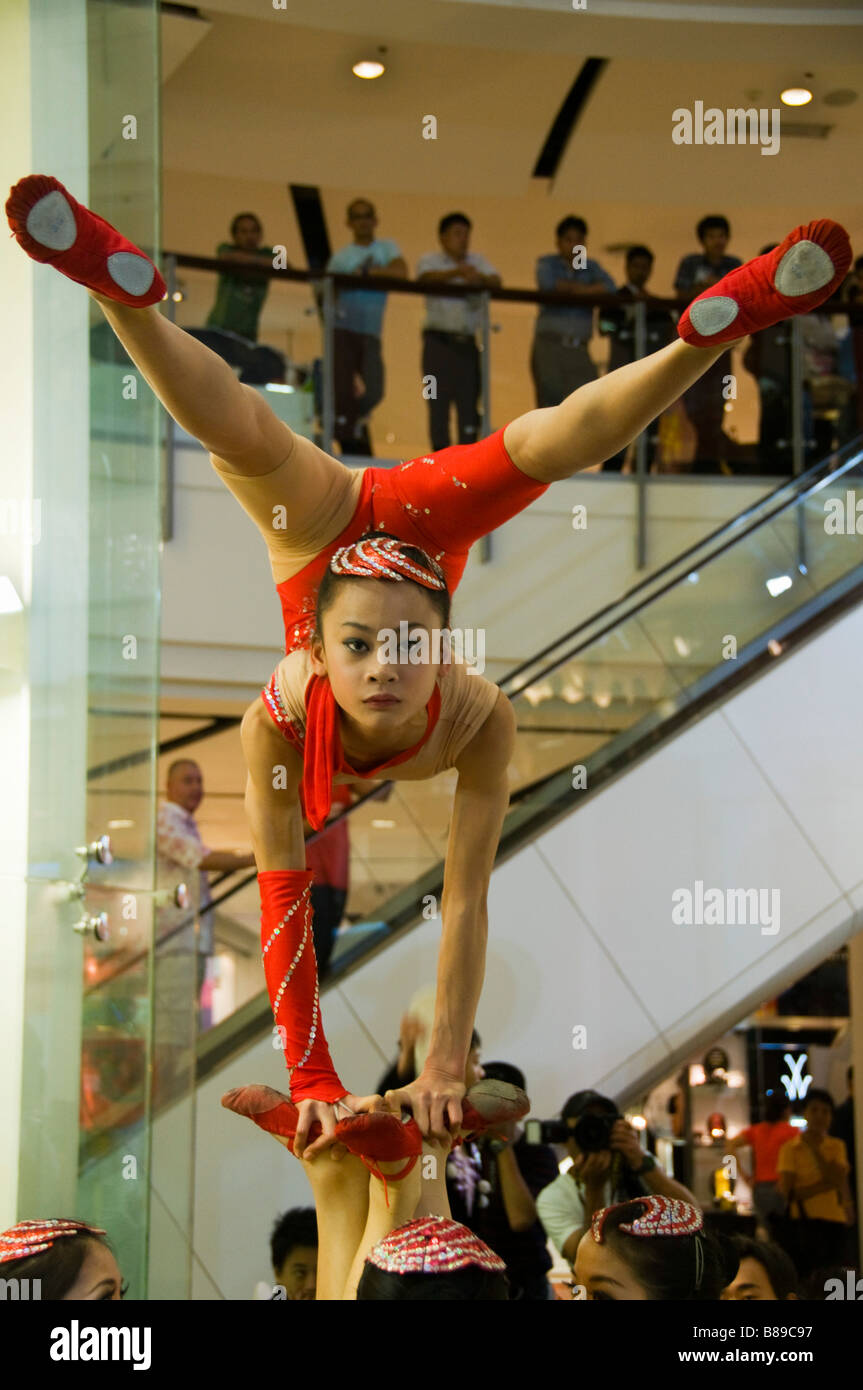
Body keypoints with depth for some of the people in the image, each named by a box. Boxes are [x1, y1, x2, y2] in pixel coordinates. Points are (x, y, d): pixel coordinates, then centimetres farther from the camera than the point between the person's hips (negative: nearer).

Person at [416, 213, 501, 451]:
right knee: (439, 401, -6)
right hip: (439, 339, -3)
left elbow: (496, 280, 0)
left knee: (469, 402, 0)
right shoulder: (430, 260, 7)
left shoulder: (476, 261, 16)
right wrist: (457, 272, -34)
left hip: (467, 341, 3)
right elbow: (426, 277, -16)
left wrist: (480, 278, -25)